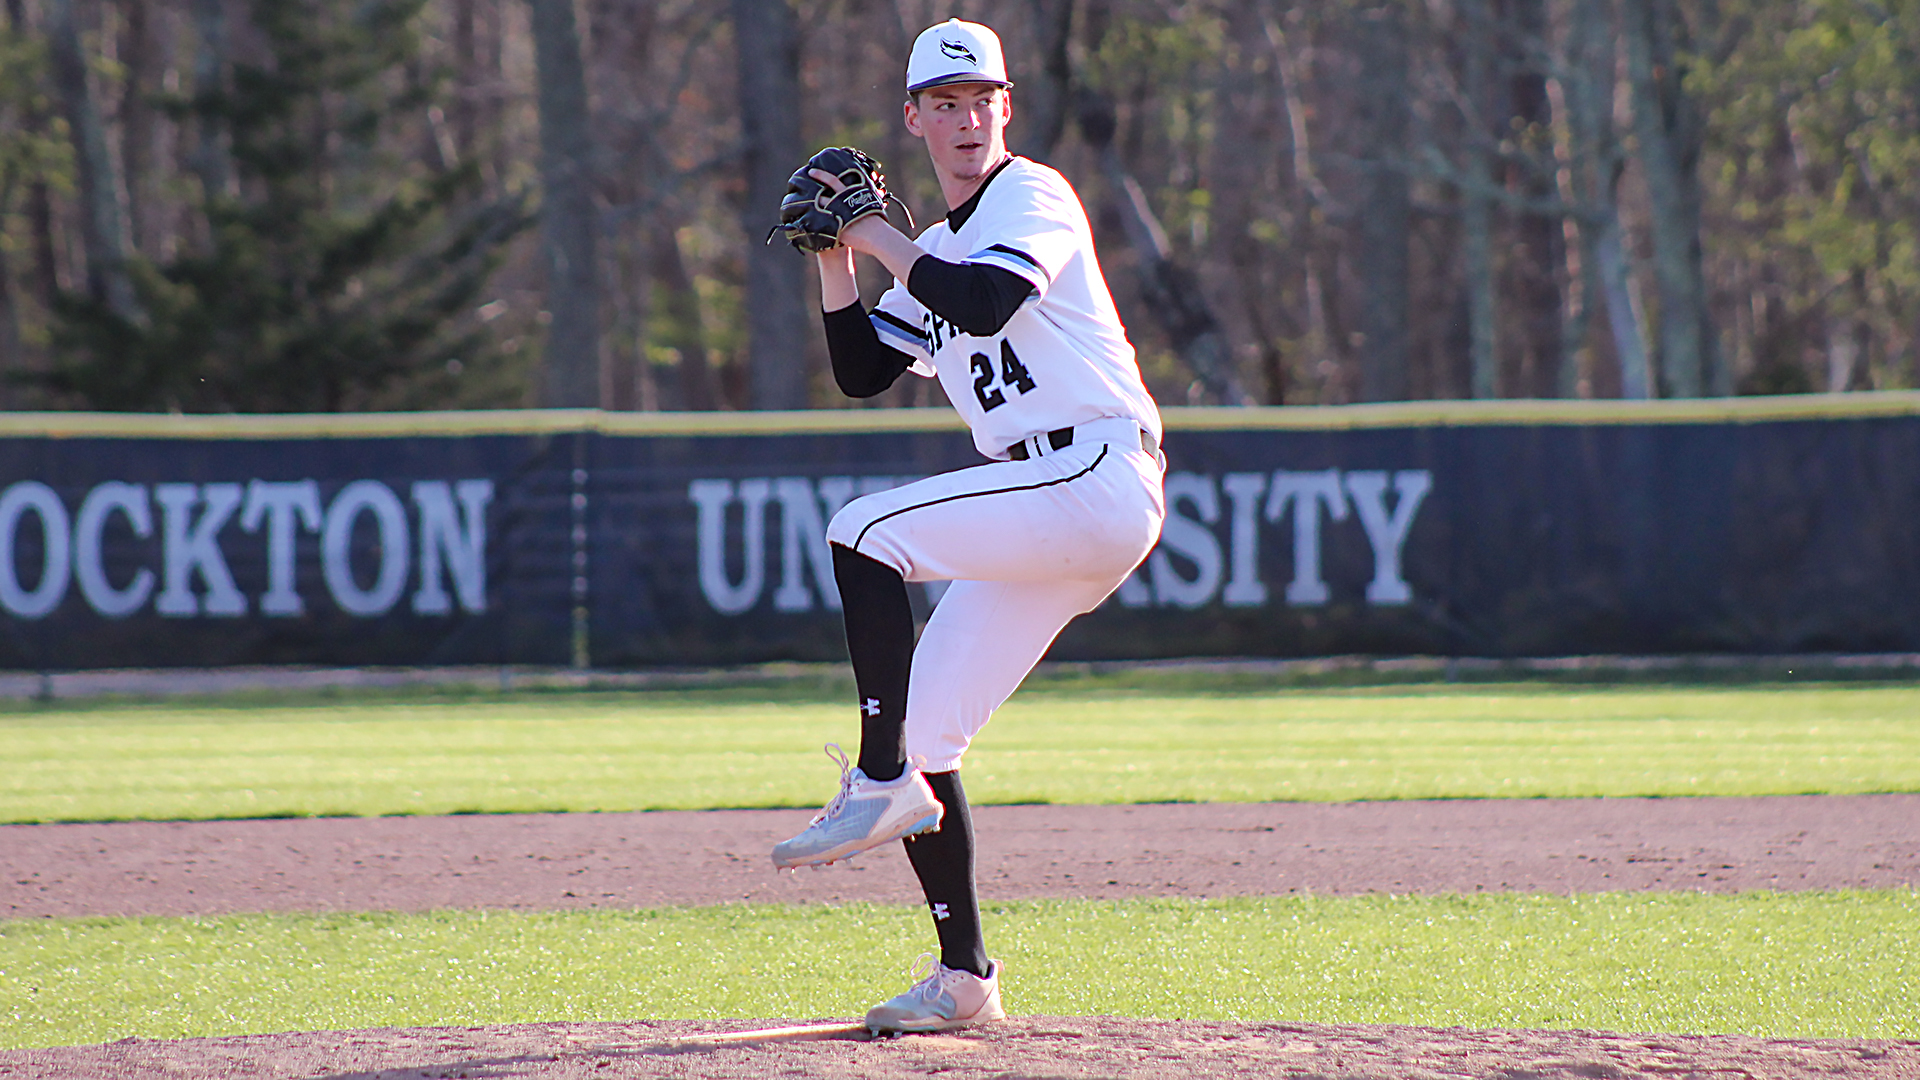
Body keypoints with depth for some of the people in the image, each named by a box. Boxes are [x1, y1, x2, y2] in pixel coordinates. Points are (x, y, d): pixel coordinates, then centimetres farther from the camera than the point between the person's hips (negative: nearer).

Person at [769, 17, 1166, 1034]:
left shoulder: (1031, 196, -4)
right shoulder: (936, 252, 21)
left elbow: (983, 304, -22)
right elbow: (861, 370, 20)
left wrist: (881, 239, -11)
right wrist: (835, 255, 10)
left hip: (1101, 478, -9)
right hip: (1048, 513, 9)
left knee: (865, 531, -21)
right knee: (921, 734, 4)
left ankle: (884, 782, -22)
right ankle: (964, 977, 10)